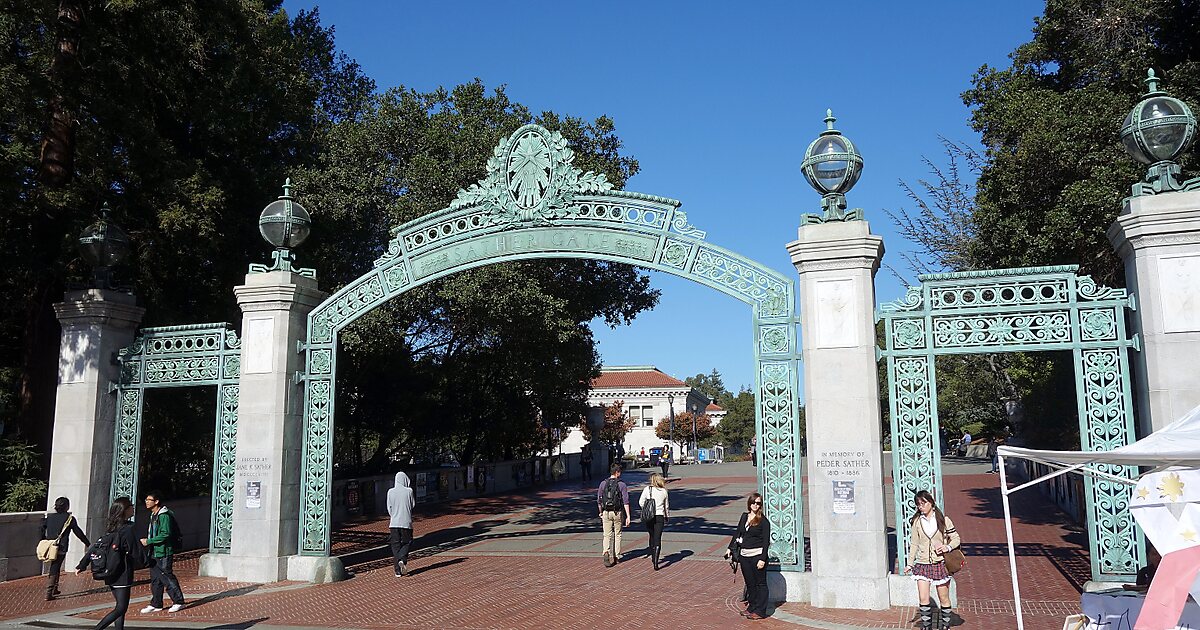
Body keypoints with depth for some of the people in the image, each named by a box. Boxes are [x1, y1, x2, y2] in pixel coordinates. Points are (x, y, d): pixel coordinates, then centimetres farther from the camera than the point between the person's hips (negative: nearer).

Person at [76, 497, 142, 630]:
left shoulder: (110, 528, 7)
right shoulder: (127, 529, -17)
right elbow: (136, 553, -15)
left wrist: (81, 565, 18)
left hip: (110, 574, 8)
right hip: (122, 574, -8)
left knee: (120, 606, 14)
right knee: (121, 608, -5)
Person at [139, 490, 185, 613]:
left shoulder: (164, 516, -17)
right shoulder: (153, 515, 15)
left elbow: (165, 535, -23)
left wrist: (148, 541, -19)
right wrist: (147, 541, 10)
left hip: (163, 553, -10)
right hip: (154, 553, 10)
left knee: (167, 578, -4)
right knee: (155, 579, 12)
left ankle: (178, 602, 4)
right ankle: (156, 604, 19)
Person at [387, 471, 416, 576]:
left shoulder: (390, 492, -2)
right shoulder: (409, 491, -7)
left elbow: (389, 508, 3)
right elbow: (413, 505, 2)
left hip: (394, 523, 2)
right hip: (406, 522, -2)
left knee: (395, 546, 8)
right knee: (406, 543, 13)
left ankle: (398, 571, 6)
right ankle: (402, 560, -14)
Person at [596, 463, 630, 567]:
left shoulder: (603, 484, 0)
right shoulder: (622, 485, -7)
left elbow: (599, 501, 6)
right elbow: (626, 502, -12)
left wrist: (601, 512, 21)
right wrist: (628, 516, -12)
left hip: (606, 512, 1)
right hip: (618, 513, -1)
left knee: (607, 535, 5)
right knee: (617, 534, 15)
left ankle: (606, 553, -19)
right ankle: (617, 556, 22)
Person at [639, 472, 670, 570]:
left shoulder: (647, 489, -5)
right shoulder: (664, 491, 2)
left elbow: (641, 502, -3)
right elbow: (667, 506, 12)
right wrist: (666, 516, 25)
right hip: (660, 517, 0)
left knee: (652, 537, 20)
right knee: (657, 539, -3)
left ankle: (653, 557, 32)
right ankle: (656, 562, -14)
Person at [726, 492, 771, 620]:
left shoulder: (763, 521, -8)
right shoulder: (744, 516, 9)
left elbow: (766, 541, -10)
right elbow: (737, 534, 20)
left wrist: (762, 559, -15)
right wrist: (730, 548, 18)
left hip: (757, 555, -6)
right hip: (744, 555, 6)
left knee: (760, 583, 4)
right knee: (749, 583, 14)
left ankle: (760, 611, 10)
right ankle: (751, 607, 25)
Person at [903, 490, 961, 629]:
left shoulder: (943, 520, -2)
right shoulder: (916, 521, 2)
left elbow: (956, 538, 3)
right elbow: (914, 544, 8)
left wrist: (948, 546, -17)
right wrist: (910, 564, 7)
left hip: (940, 564, -1)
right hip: (922, 564, 1)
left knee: (944, 598, 8)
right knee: (923, 599, -7)